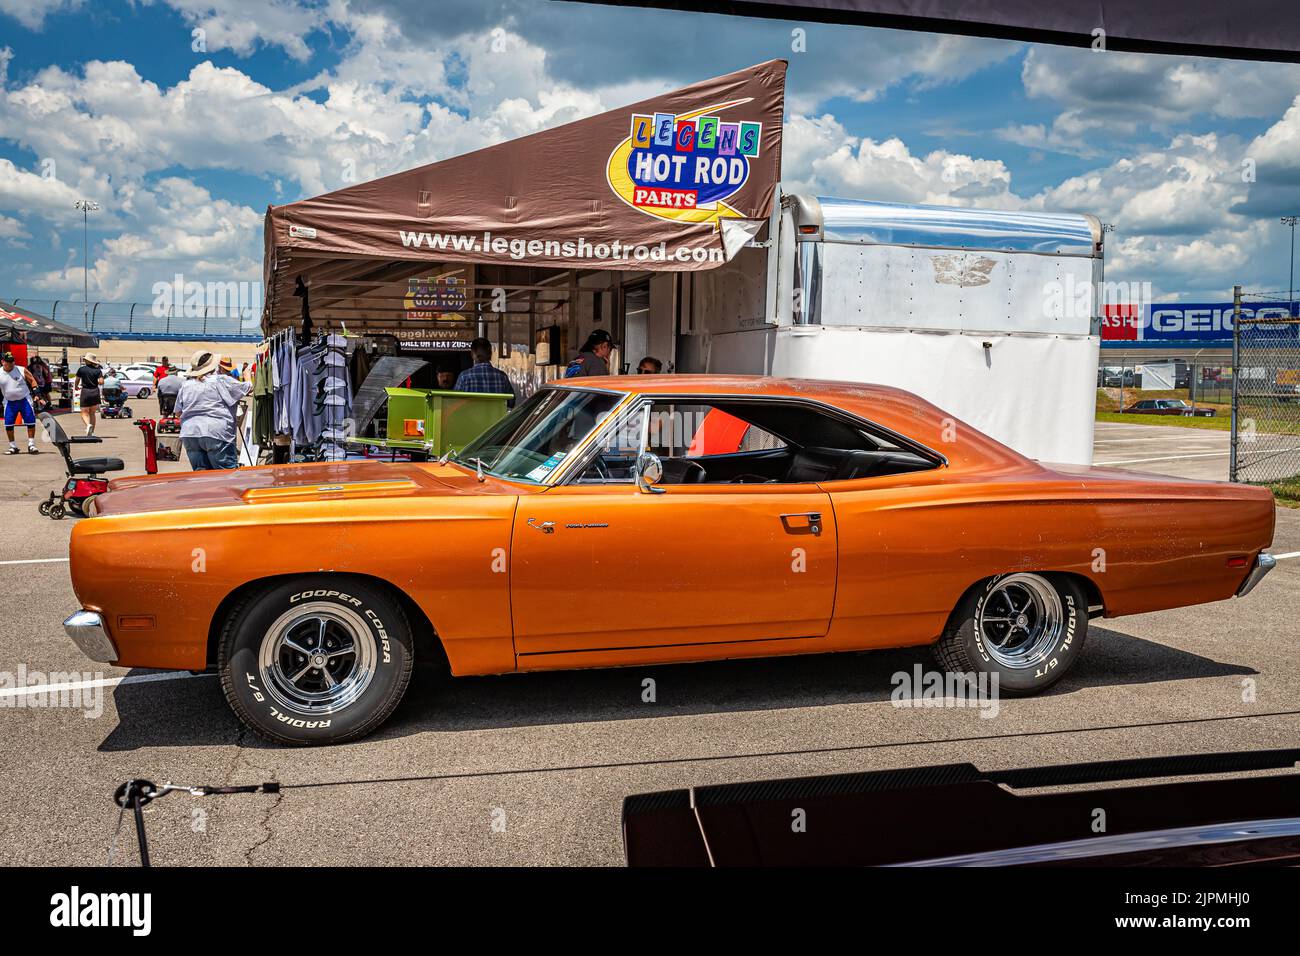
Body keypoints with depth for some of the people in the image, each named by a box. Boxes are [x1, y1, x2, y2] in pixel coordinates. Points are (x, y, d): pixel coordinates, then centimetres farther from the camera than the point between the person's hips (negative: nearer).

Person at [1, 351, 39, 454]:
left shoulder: (21, 370, -6)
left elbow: (32, 380, 3)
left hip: (24, 400, -2)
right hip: (10, 402, 2)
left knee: (30, 421, -7)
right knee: (8, 424, 0)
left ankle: (31, 445, 3)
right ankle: (13, 446, 13)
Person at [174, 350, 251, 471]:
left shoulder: (186, 384, 13)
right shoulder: (221, 380, -3)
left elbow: (178, 412, 18)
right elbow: (248, 388, 7)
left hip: (189, 434, 6)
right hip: (215, 433, -5)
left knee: (200, 472, 7)